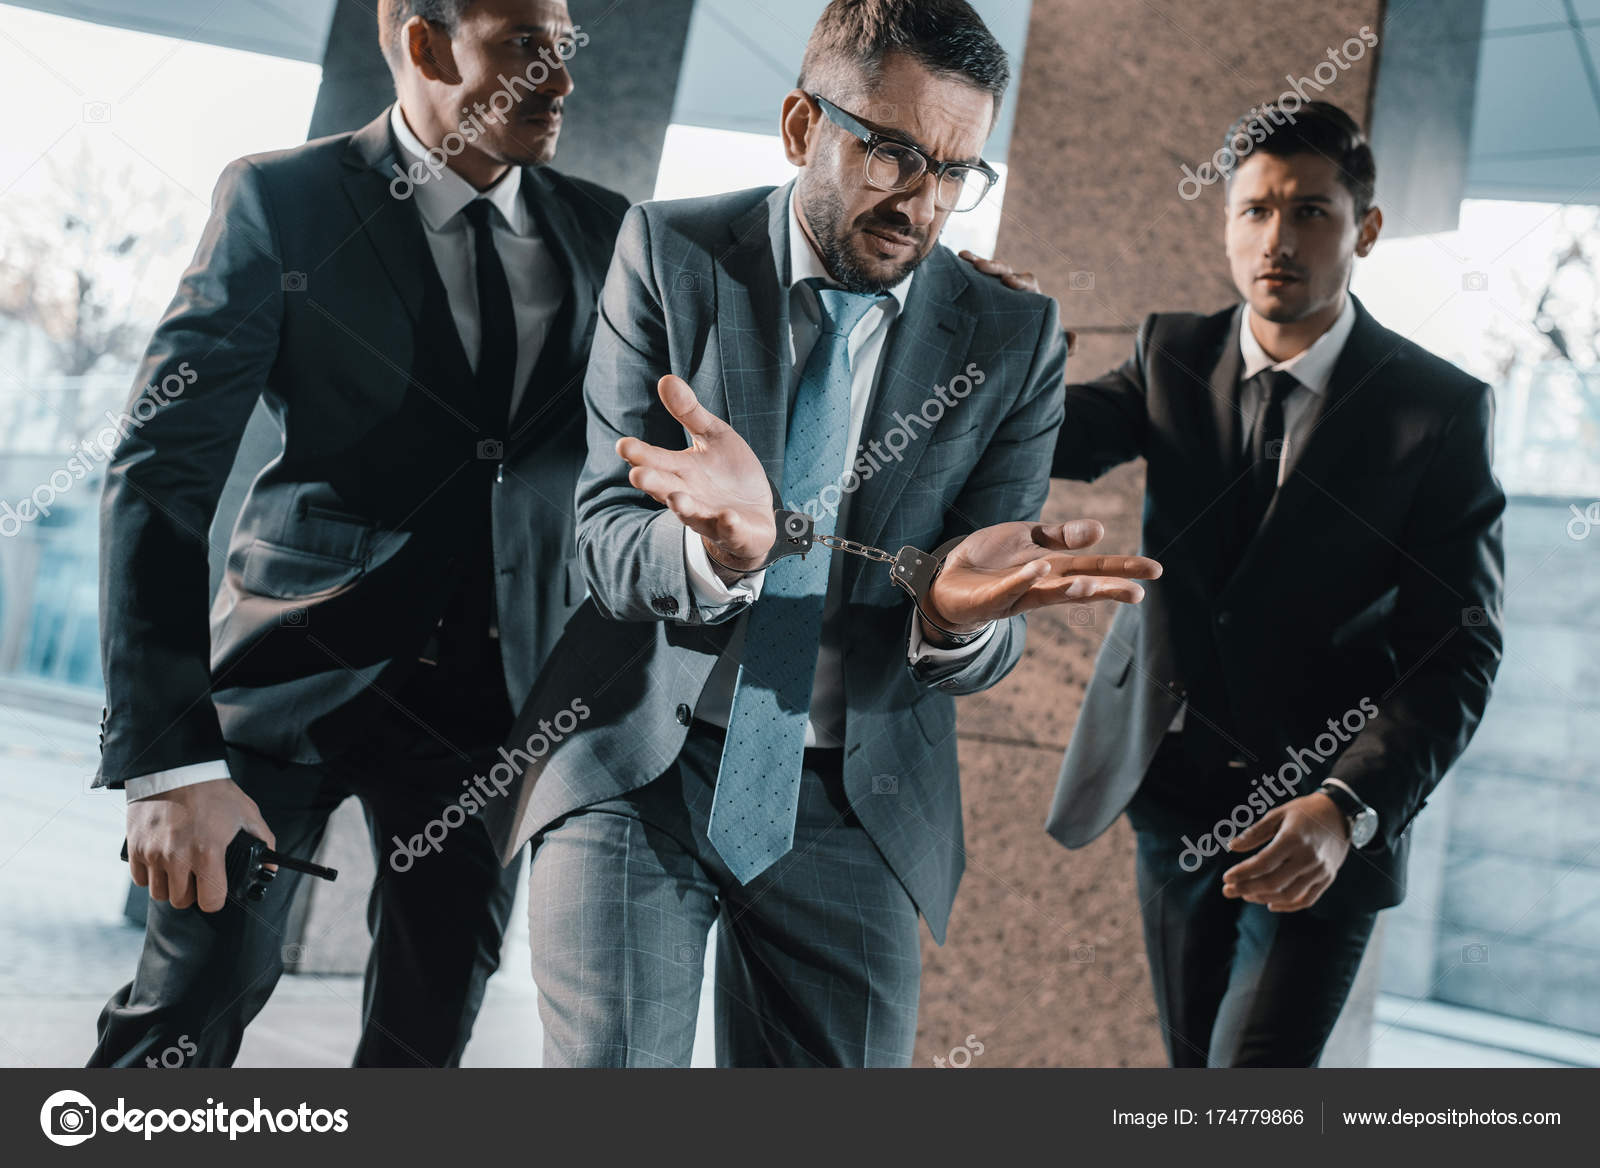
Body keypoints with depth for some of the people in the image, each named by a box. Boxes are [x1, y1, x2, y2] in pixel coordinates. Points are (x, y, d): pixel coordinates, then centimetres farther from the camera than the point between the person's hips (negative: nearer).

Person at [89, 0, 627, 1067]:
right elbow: (161, 477, -11)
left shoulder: (602, 231, 5)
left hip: (494, 693, 4)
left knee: (426, 1038, 11)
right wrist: (172, 759, -19)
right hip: (296, 671, -3)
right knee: (185, 1019, 1)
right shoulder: (284, 201, -7)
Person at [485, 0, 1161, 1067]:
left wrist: (959, 612, -29)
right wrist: (718, 550, -33)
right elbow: (607, 539, -9)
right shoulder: (672, 253, -5)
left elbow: (985, 649, -4)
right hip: (637, 769, -1)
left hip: (855, 806, 2)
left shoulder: (1015, 338, -3)